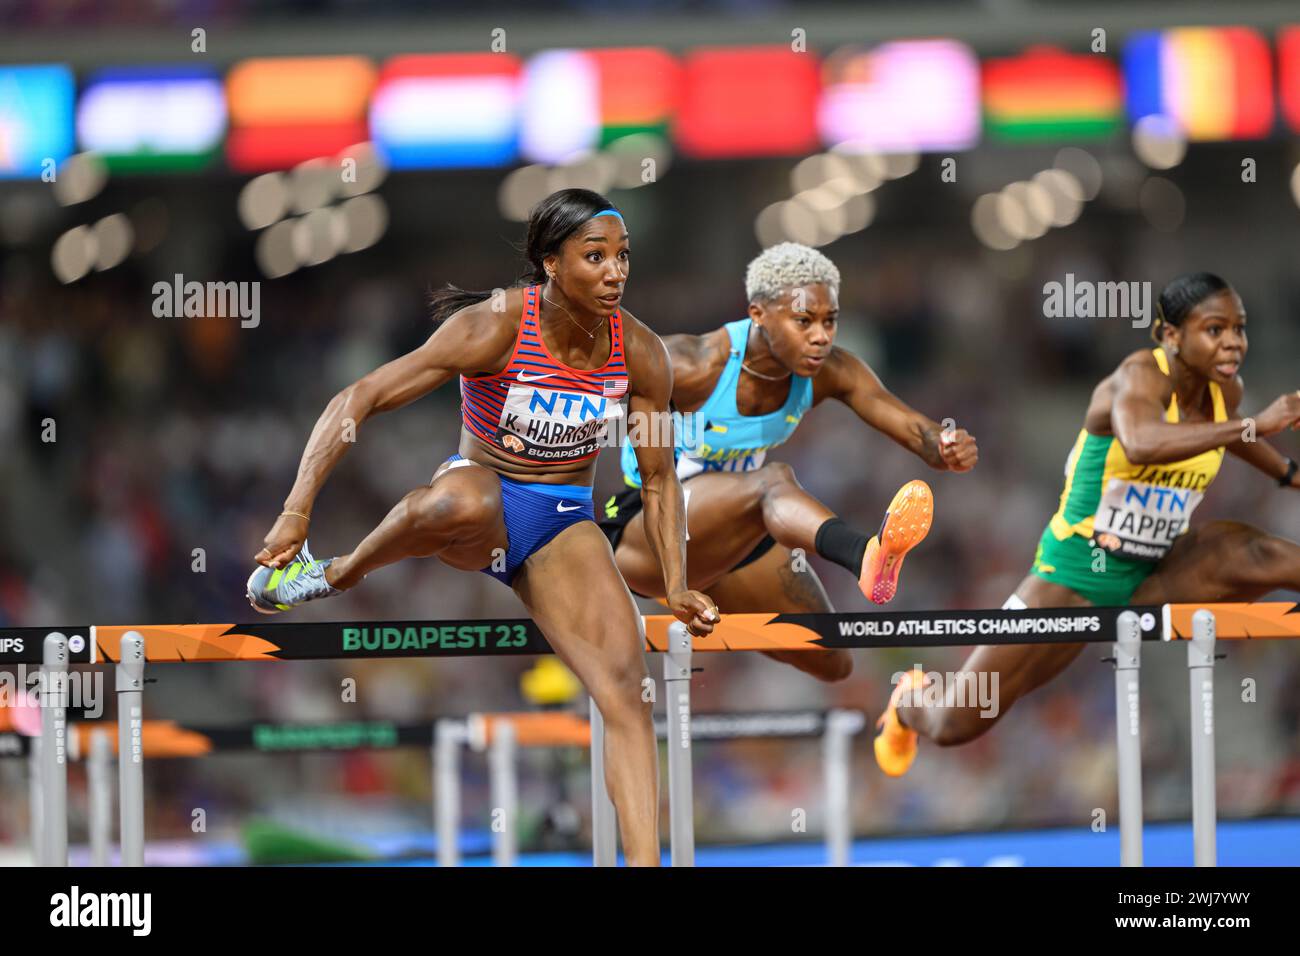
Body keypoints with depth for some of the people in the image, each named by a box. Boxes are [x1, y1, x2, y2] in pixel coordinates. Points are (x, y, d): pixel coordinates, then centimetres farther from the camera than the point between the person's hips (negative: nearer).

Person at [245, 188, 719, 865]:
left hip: (562, 528, 4)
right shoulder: (495, 328, -21)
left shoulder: (640, 354, -6)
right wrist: (297, 510, -33)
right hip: (478, 512, -4)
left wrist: (676, 588, -1)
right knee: (462, 497, -43)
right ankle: (340, 574, -15)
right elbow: (360, 399, -24)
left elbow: (658, 479, 9)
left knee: (625, 687, -18)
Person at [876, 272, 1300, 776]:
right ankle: (910, 702, 36)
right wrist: (1255, 426, -51)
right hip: (1077, 574, -5)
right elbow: (1141, 444, -49)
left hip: (1153, 580, 5)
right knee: (955, 724, 2)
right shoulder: (1140, 376, -22)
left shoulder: (1226, 391, -1)